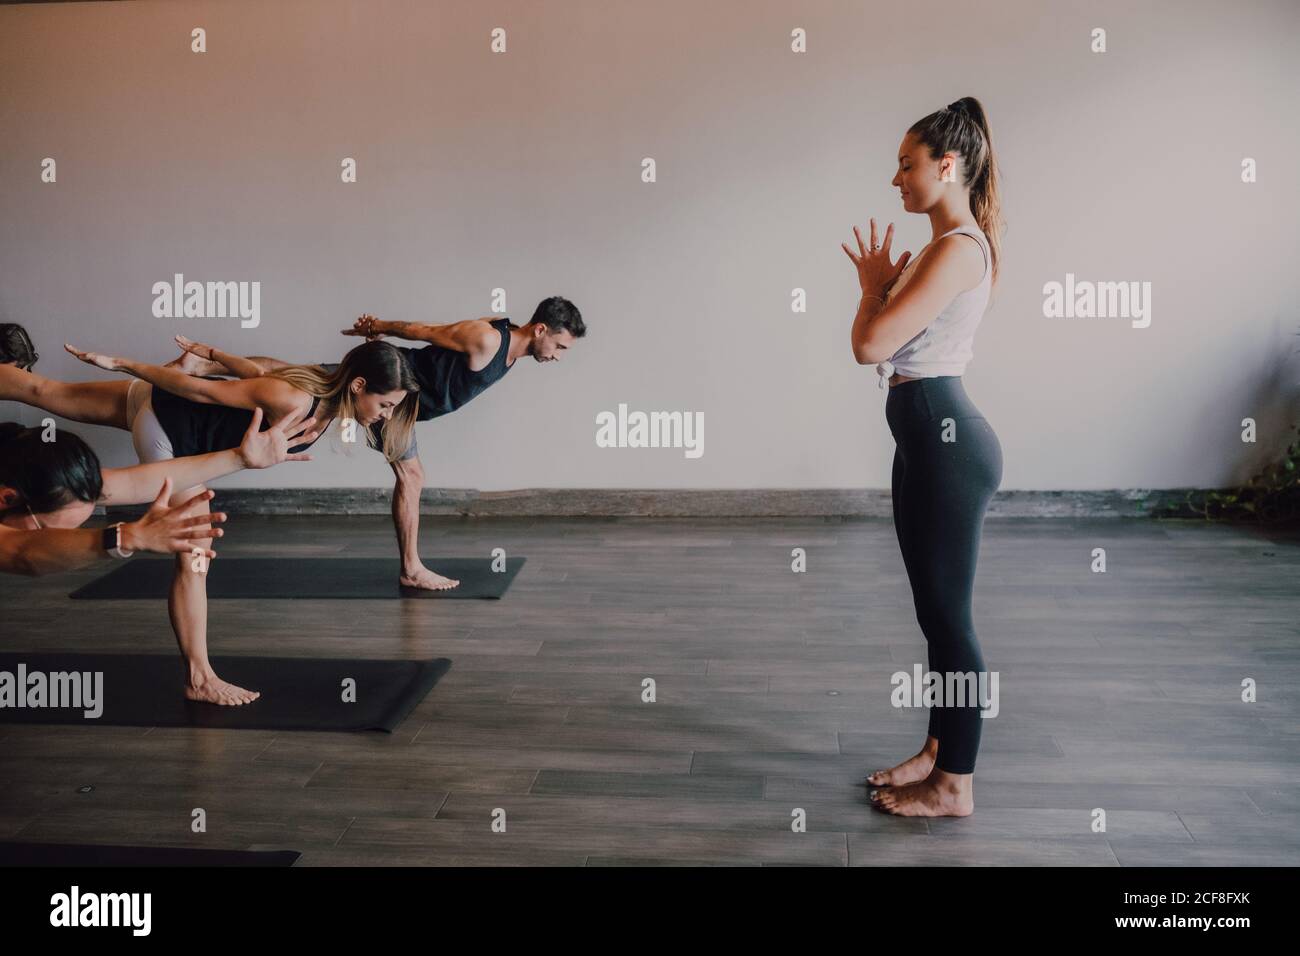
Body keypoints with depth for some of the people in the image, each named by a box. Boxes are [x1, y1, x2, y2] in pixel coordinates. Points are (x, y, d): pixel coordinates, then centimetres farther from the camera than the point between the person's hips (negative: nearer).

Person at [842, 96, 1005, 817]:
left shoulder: (958, 248, -16)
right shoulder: (946, 246, 16)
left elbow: (870, 345, -22)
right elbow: (886, 344, 18)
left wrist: (873, 287, -4)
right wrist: (880, 285, 7)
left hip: (947, 440, -11)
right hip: (926, 438, 11)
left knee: (948, 615, 0)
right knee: (935, 610, 18)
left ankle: (955, 785, 14)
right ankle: (938, 750, 33)